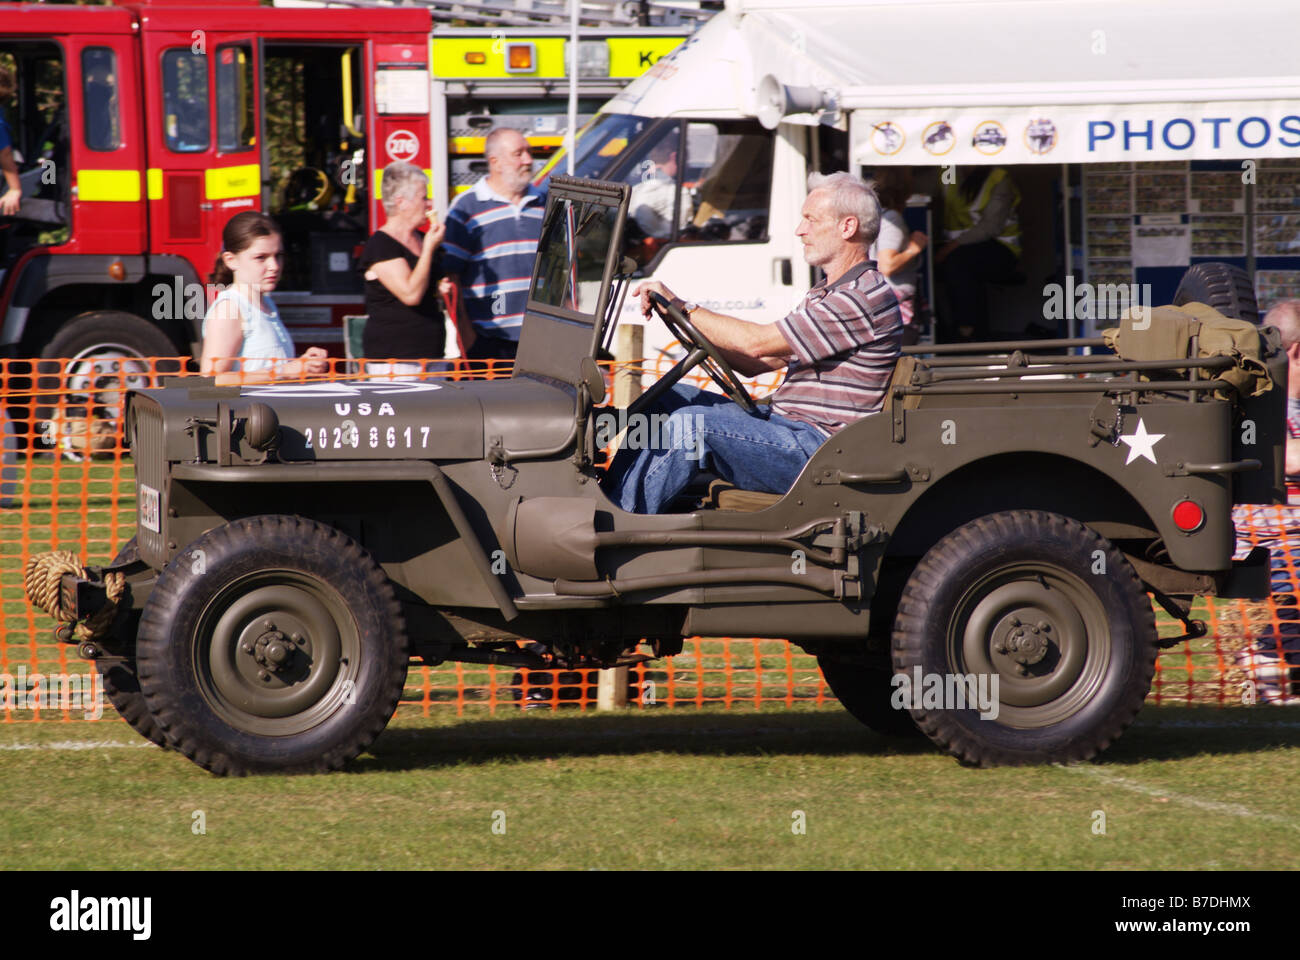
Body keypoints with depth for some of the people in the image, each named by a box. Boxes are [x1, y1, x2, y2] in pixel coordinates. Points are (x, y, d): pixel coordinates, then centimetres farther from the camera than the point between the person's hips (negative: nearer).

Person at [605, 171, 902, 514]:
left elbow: (758, 343, -18)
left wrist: (682, 308, -11)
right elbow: (757, 363, 17)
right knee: (667, 398, 7)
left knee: (691, 424, -25)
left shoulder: (867, 298, -15)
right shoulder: (828, 294, 21)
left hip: (820, 451, -10)